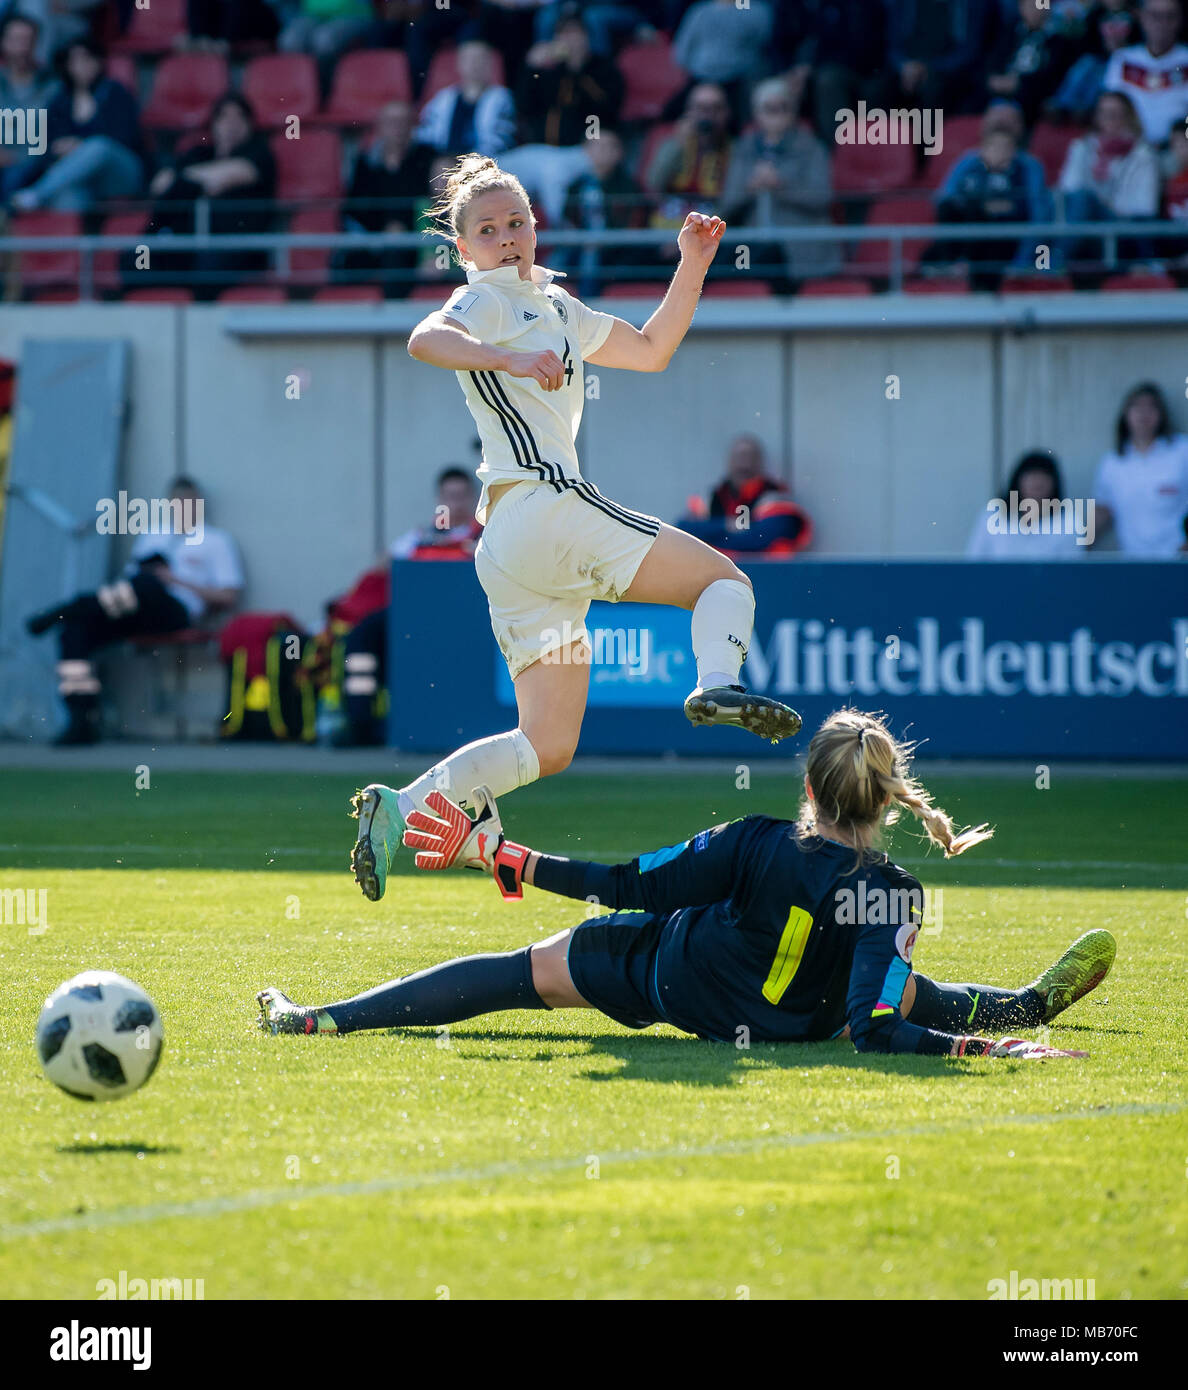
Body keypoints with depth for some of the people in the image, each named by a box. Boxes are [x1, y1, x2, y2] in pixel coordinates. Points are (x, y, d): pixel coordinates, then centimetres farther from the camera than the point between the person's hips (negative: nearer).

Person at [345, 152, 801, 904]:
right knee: (725, 579, -5)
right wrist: (512, 359, -37)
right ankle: (718, 682, -34)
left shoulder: (555, 306, 28)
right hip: (547, 505, -9)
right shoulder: (489, 300, 0)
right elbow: (425, 338, -23)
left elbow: (651, 350, 35)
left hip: (509, 552, 9)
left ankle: (402, 809, -6)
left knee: (548, 745, 5)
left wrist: (694, 264, 25)